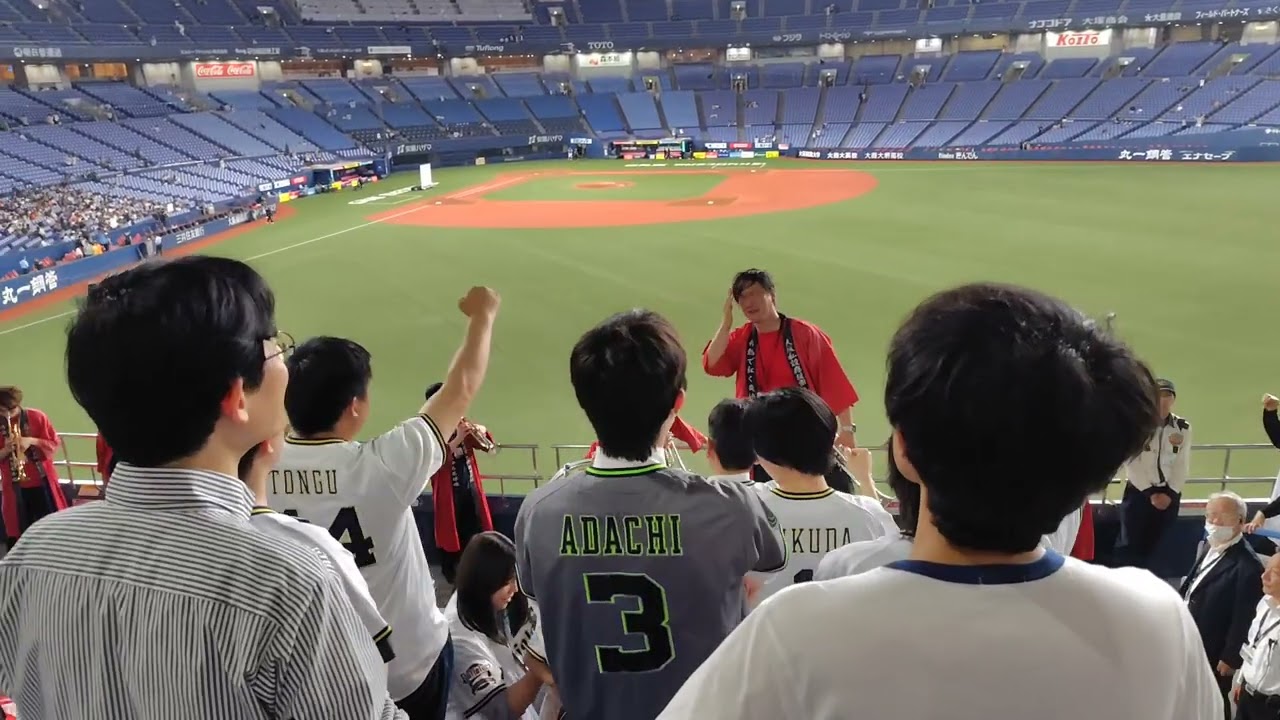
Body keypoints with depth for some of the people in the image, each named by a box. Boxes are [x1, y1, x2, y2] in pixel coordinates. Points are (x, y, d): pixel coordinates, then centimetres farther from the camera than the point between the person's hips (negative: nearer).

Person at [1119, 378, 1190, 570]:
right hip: (1138, 493, -2)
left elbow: (1183, 465, 2)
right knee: (1133, 547, -1)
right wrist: (1149, 493, -11)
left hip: (1169, 495, 3)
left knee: (1153, 547, 7)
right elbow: (1131, 463, -9)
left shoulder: (1183, 427, 3)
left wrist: (1170, 493, -8)